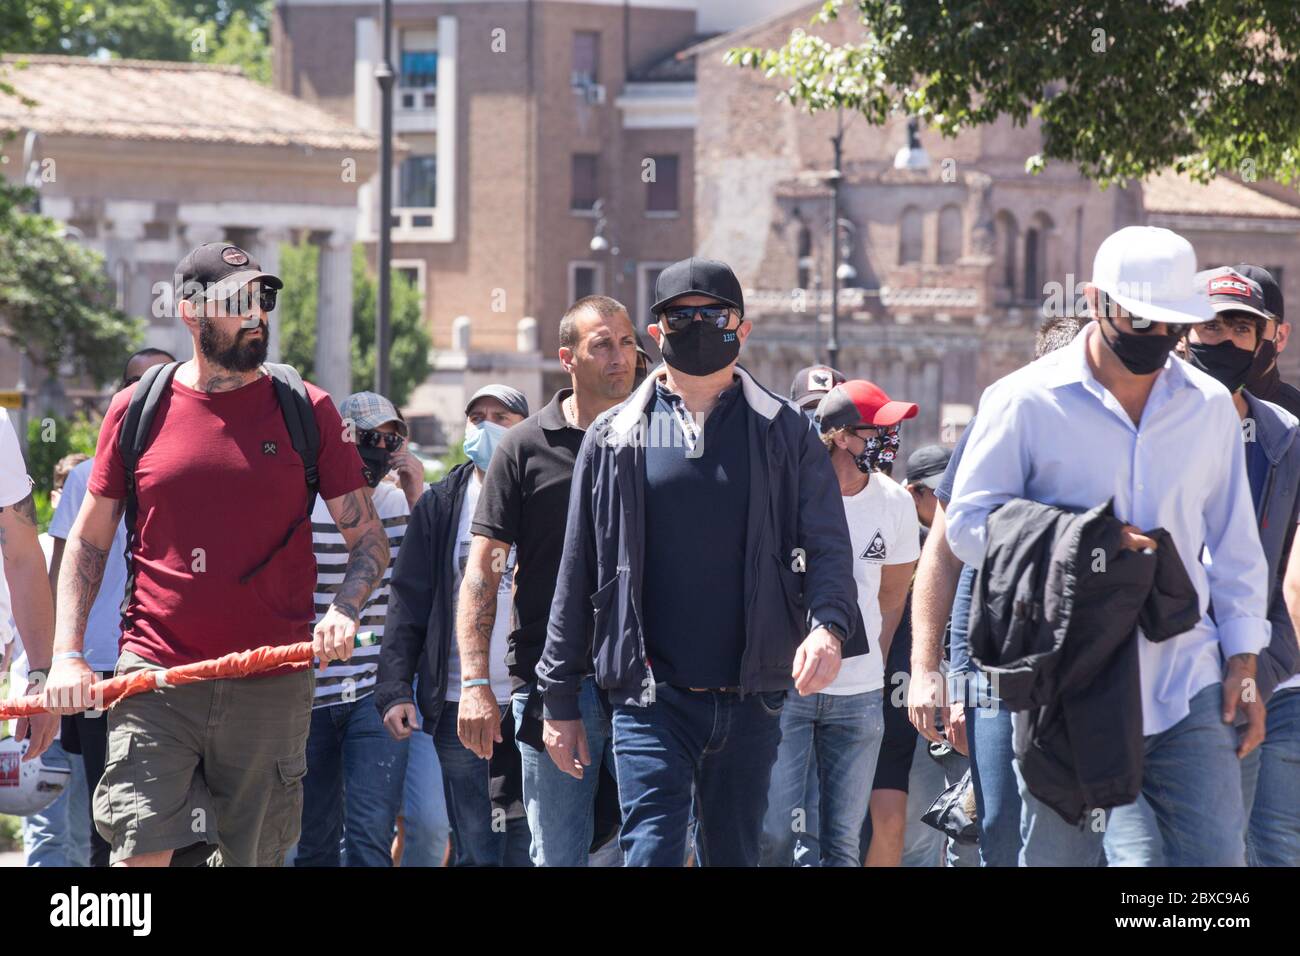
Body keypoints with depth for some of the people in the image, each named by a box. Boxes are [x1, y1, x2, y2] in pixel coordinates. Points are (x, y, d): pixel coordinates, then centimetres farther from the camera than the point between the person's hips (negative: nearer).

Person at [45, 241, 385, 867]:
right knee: (141, 851, -13)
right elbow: (89, 541, 12)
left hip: (272, 689, 1)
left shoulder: (306, 411, 4)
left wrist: (344, 611, -12)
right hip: (154, 676, -1)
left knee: (256, 857, 5)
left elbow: (369, 539, 8)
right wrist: (68, 654, 2)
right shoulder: (138, 409, 5)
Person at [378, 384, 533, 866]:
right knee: (475, 851, 1)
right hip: (458, 705, 1)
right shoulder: (440, 506, 8)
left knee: (527, 847, 1)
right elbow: (408, 605, 6)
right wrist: (395, 689, -4)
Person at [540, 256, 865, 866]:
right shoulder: (615, 439, 7)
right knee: (652, 850, -14)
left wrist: (828, 625, -20)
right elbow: (578, 575, 10)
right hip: (652, 696, -1)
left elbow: (827, 546, 2)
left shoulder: (784, 434, 8)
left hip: (751, 698, 1)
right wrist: (561, 700, 8)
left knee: (734, 855, 8)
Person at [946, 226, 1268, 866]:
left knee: (1217, 856, -6)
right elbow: (967, 524, -2)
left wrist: (1243, 665, 9)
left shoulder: (1209, 406, 10)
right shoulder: (1026, 402, -2)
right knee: (1058, 856, 2)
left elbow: (1236, 547, 15)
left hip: (1185, 687, 3)